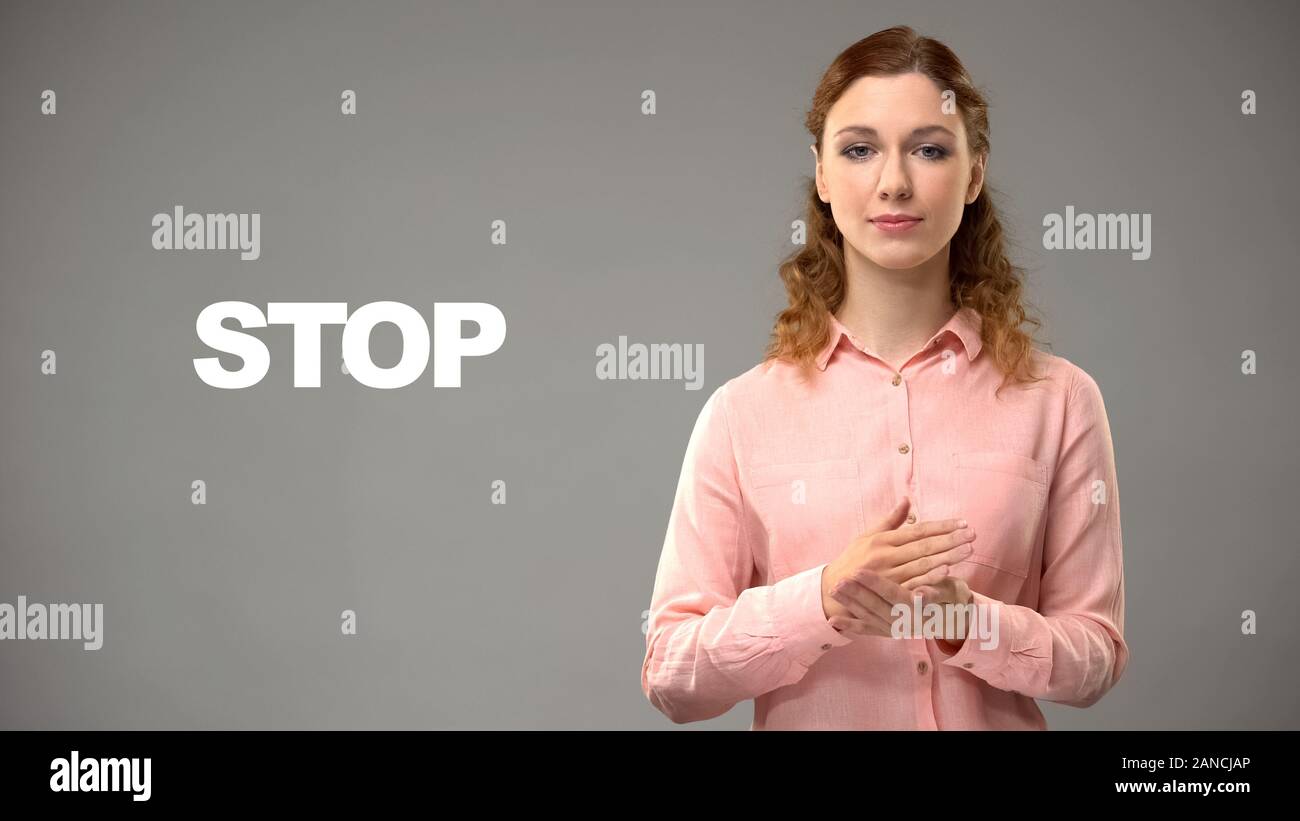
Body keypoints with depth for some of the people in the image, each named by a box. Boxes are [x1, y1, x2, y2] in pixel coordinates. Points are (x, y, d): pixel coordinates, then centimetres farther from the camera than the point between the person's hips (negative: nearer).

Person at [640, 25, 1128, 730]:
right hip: (805, 723, 0)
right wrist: (825, 598, -23)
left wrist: (963, 620, -21)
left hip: (996, 721, 1)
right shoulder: (742, 413, -7)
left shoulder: (1058, 400, -6)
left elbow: (1093, 659, -4)